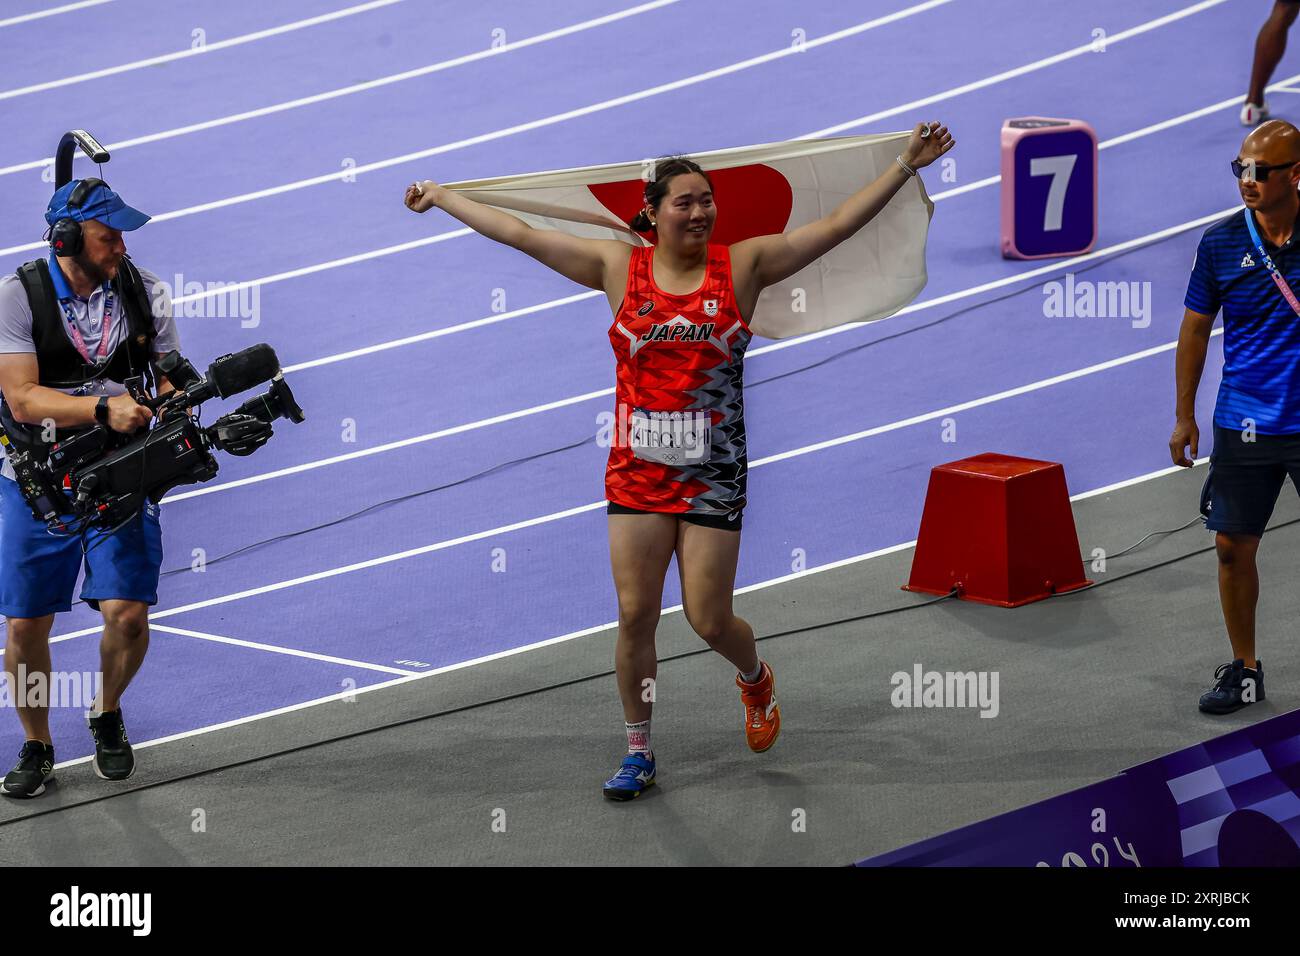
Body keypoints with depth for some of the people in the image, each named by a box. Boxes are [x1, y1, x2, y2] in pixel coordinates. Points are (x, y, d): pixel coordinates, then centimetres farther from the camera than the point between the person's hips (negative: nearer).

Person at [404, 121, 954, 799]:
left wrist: (905, 166, -8)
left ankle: (754, 678, 36)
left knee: (709, 621, 1)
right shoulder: (619, 267, 2)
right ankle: (638, 751, 16)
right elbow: (519, 234, 6)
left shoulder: (742, 265, -1)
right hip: (637, 470, 1)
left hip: (712, 474, -1)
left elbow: (838, 225, -3)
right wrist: (440, 196, 9)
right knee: (635, 615, 1)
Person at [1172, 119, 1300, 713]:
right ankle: (1243, 669, 19)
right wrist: (1185, 415, 9)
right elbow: (1195, 329, 9)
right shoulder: (1221, 242, 0)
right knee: (1233, 546, 4)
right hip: (1243, 427, 2)